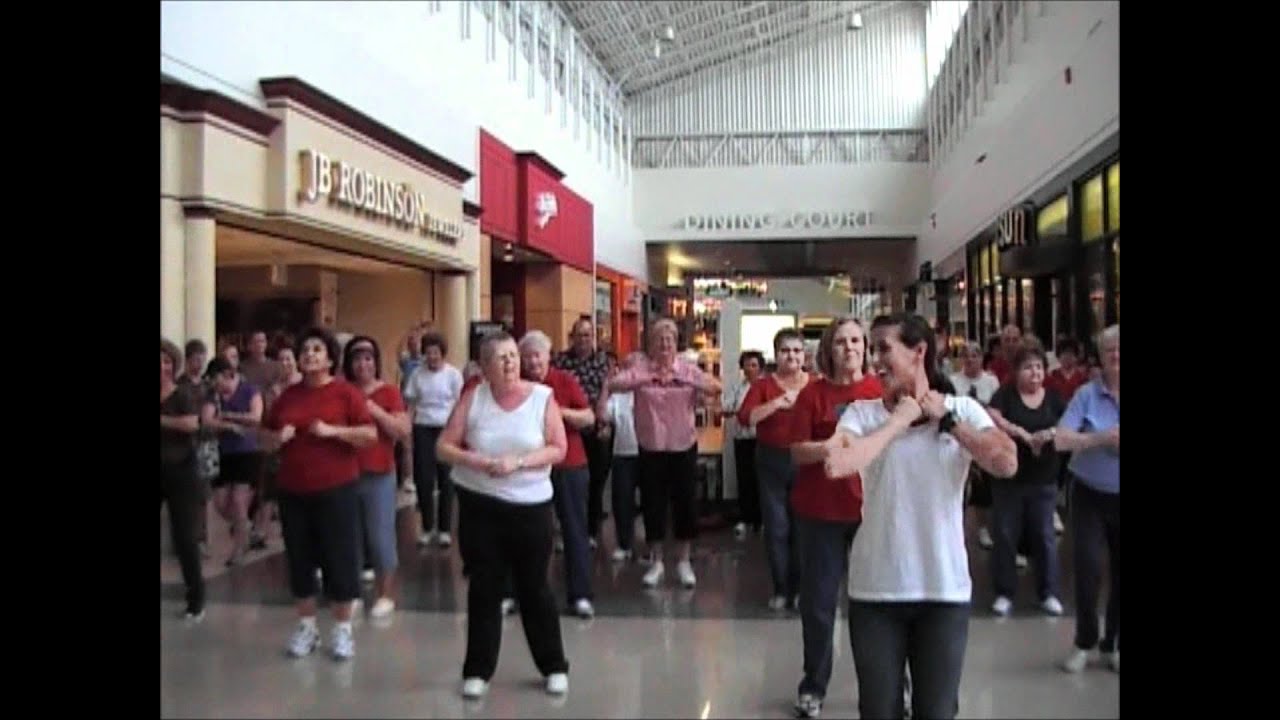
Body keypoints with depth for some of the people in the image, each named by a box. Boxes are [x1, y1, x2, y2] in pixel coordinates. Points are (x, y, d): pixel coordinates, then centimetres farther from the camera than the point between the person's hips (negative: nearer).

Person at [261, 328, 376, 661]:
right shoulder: (288, 395, 9)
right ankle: (306, 626, 25)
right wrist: (277, 437, -4)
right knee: (299, 559, 11)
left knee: (339, 559, 1)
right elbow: (266, 434, 18)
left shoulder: (346, 392, -5)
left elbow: (371, 434, -10)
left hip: (336, 490, -4)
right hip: (293, 491, 4)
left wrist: (333, 431, -21)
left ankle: (342, 629, 15)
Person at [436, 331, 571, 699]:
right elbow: (444, 447, -2)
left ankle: (554, 666, 23)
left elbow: (558, 449, -7)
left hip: (530, 507, -1)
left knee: (534, 587, 9)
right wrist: (478, 462, -17)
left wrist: (518, 462, -19)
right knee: (484, 588, 10)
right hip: (479, 505, 1)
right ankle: (477, 670, 23)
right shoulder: (473, 398, -2)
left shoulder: (543, 397, -5)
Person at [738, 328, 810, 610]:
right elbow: (745, 417, -15)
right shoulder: (763, 384, 0)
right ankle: (781, 589, 18)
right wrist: (778, 402, -21)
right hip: (772, 461, 0)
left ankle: (799, 588, 20)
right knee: (776, 528, 5)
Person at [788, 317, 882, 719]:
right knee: (819, 601, 8)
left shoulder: (882, 390, 2)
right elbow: (798, 452, -6)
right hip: (820, 511, 0)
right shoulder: (813, 393, -1)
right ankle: (813, 687, 22)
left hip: (871, 508, 1)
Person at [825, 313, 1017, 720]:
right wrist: (899, 420, -14)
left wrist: (946, 419, -9)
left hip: (945, 588, 1)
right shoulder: (863, 412, -3)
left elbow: (1006, 464, -17)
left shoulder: (963, 410, 0)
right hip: (875, 588, 0)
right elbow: (836, 465, -22)